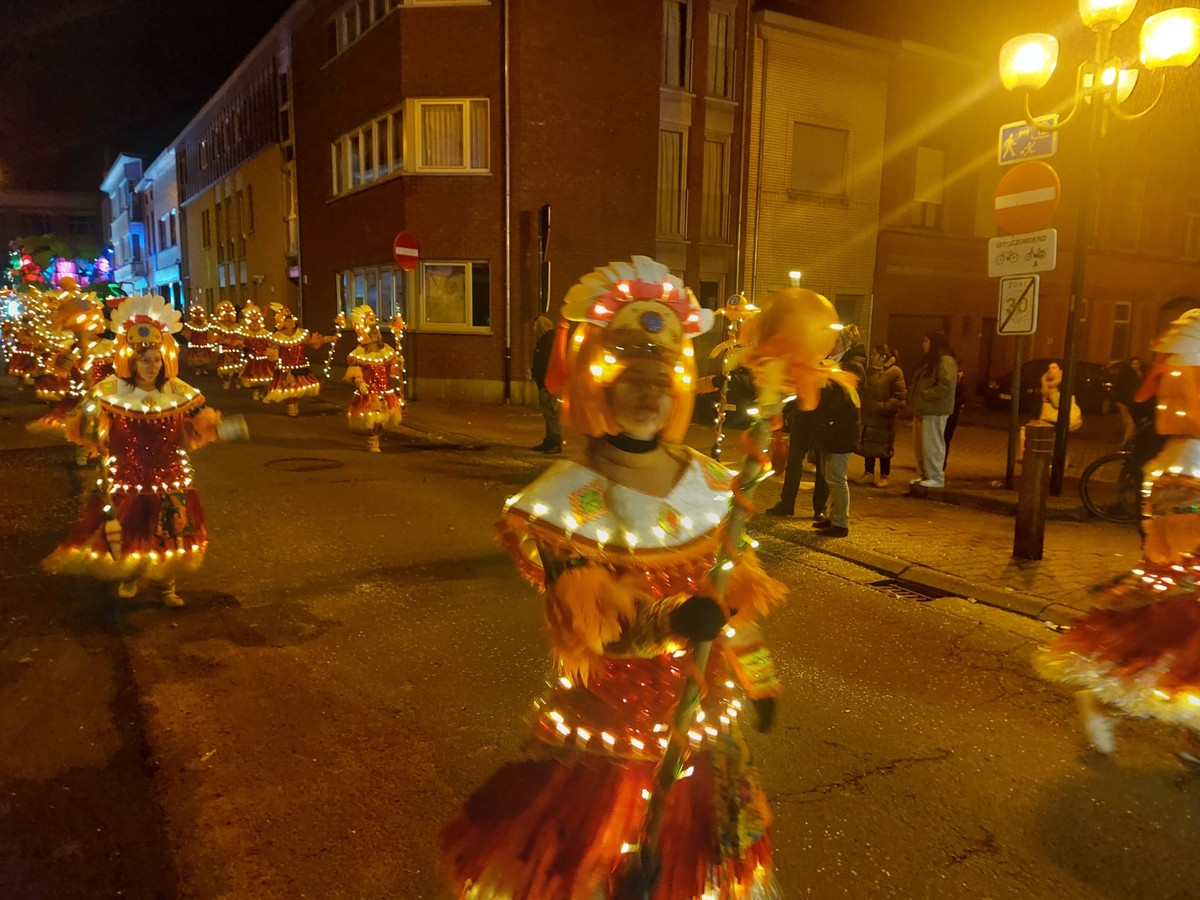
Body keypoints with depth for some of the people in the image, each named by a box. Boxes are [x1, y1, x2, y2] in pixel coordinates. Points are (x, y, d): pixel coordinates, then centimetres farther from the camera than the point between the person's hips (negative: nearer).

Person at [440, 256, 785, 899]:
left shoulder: (711, 484, -2)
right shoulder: (566, 497, -15)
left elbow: (736, 597, 8)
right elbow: (582, 624, -21)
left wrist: (759, 679, 16)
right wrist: (668, 623, -36)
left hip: (704, 721, 4)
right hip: (603, 730, -4)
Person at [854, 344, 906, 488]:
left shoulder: (894, 372, -9)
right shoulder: (870, 371, 14)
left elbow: (900, 395, -12)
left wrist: (886, 406, -21)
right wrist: (862, 408, 11)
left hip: (884, 417, -6)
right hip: (868, 415, 7)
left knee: (883, 447, 2)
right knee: (867, 445, 10)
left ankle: (883, 477, 11)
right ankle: (868, 473, 20)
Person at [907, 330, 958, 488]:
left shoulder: (946, 361, -13)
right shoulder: (929, 360, 19)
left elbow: (946, 386, -23)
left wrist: (924, 395, -17)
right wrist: (915, 401, 10)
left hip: (934, 411, -10)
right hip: (922, 410, 10)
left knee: (932, 445, -5)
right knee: (919, 446, 14)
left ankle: (936, 478, 3)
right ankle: (923, 475, 25)